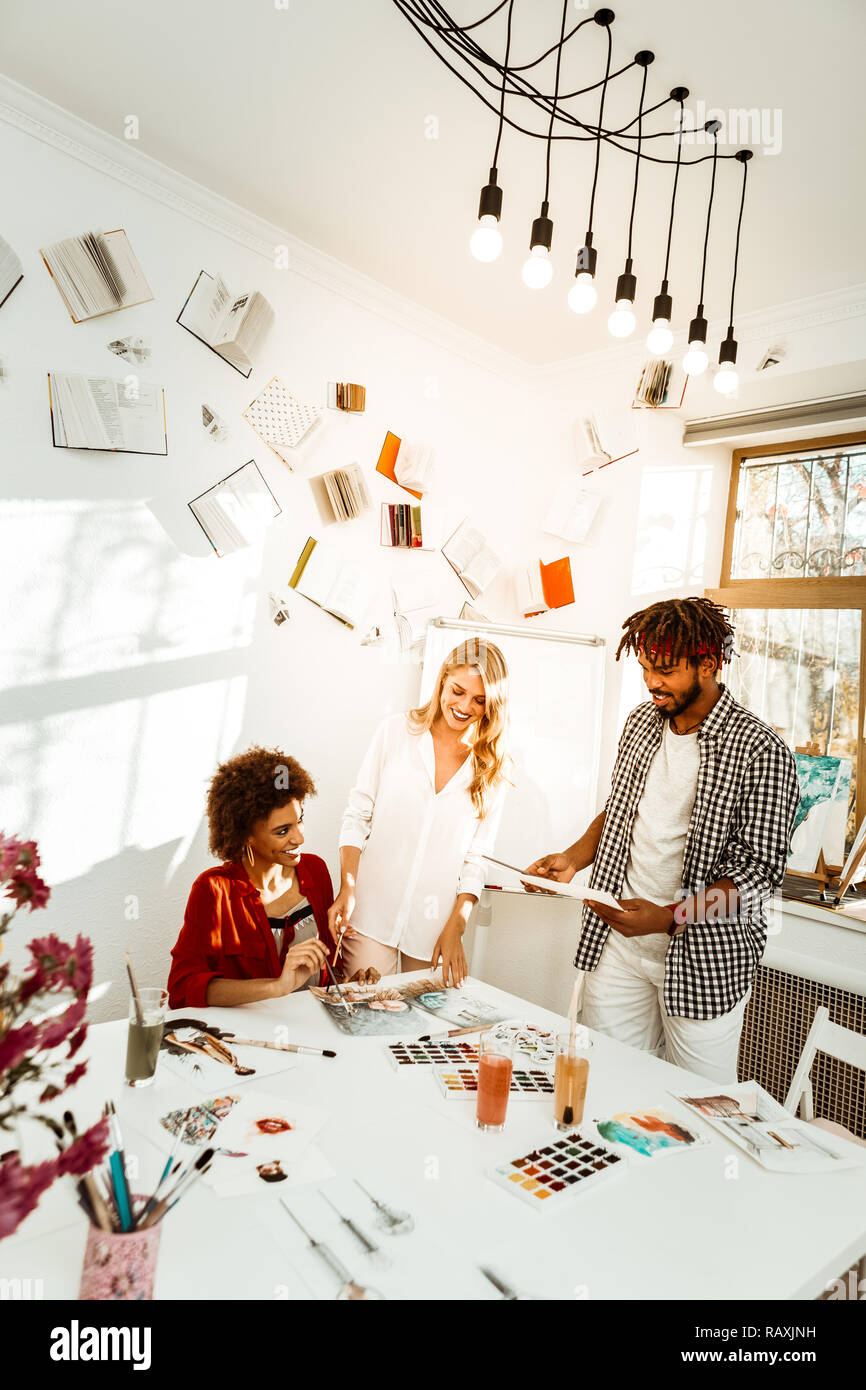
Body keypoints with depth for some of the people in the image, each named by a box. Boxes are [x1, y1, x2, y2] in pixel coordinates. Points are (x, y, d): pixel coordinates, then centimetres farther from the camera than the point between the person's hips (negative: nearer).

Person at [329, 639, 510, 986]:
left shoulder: (492, 768, 4)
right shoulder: (396, 730, 1)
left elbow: (477, 856, 5)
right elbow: (357, 815, 1)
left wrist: (455, 928, -3)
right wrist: (347, 889, -9)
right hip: (372, 912, -1)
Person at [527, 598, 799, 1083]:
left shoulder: (761, 751, -15)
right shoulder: (642, 722, 5)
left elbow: (760, 870, -16)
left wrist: (669, 916, -26)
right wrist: (575, 859, 0)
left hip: (705, 958, -5)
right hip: (617, 943, 5)